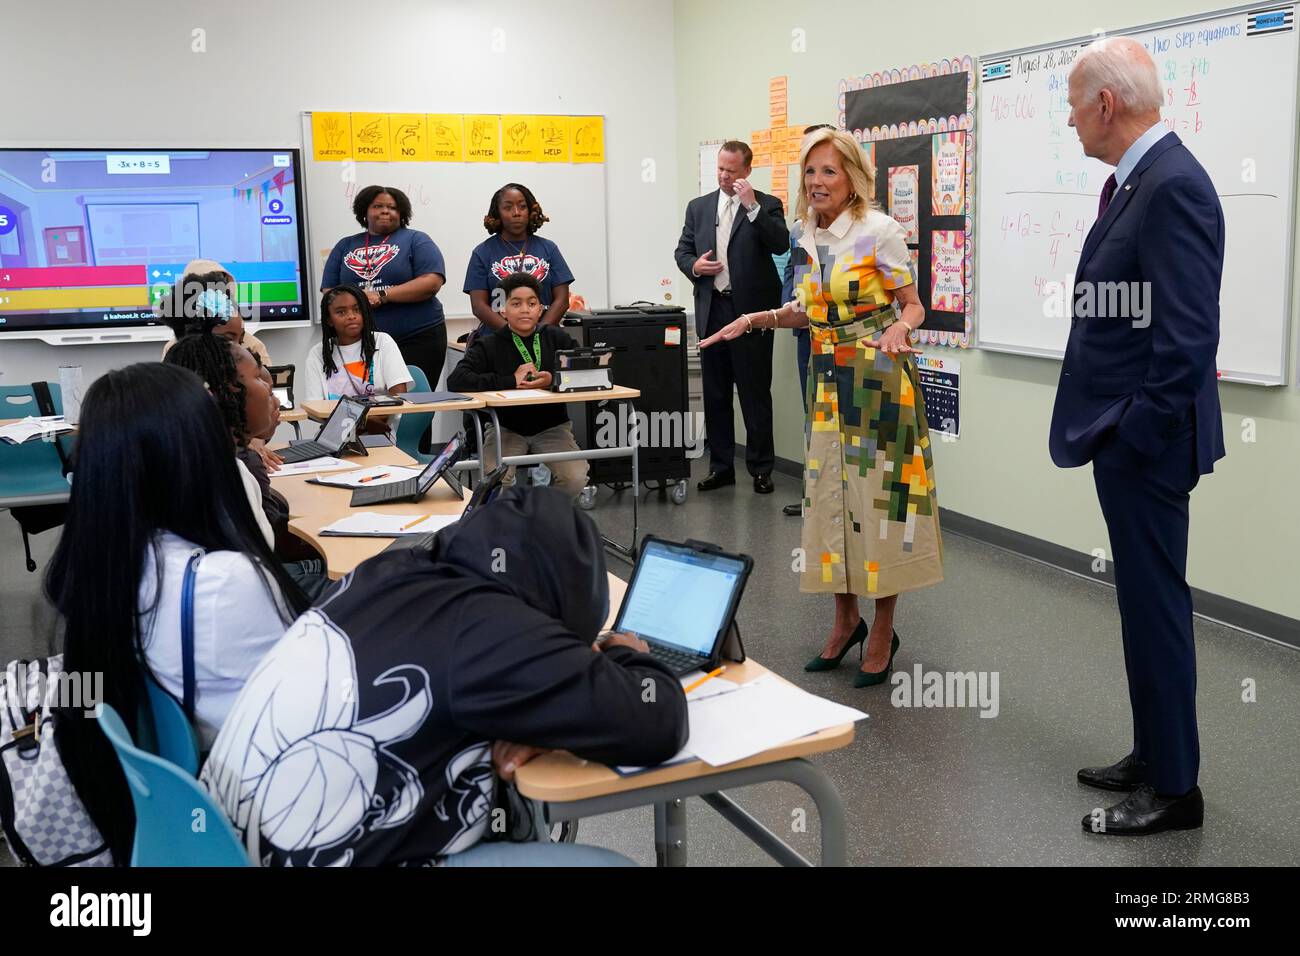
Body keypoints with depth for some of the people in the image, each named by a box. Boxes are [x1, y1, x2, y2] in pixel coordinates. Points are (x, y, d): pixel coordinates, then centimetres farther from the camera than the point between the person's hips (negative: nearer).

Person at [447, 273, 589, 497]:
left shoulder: (557, 338, 6)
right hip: (506, 427, -1)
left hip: (551, 426, 1)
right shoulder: (488, 346, -1)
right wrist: (511, 381, -19)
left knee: (575, 479, -22)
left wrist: (554, 381, -21)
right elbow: (456, 381, -15)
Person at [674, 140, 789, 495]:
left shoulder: (767, 205, 1)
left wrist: (752, 206, -20)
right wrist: (694, 266, -6)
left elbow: (781, 244, -15)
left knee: (756, 393, 0)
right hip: (712, 310, 4)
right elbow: (682, 250, 15)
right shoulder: (698, 207, 13)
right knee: (715, 393, 9)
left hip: (751, 312, -4)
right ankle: (721, 466, 18)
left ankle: (761, 468, 10)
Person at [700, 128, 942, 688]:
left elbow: (913, 306, -7)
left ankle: (883, 632, 12)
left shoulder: (879, 231, -10)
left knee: (877, 493, -3)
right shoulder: (804, 236, 8)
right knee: (830, 495, 8)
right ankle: (846, 621, 24)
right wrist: (754, 320, 5)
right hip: (827, 379, 6)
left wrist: (898, 328, -29)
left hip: (877, 379, -6)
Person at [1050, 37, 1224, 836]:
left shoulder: (1172, 183, -18)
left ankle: (1174, 789, 15)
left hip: (1145, 439, -10)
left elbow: (1188, 333, -23)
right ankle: (1155, 756, 32)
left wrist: (1138, 435, -19)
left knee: (1155, 605, 1)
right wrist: (1112, 430, 14)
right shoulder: (1138, 179, 12)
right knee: (1146, 599, 18)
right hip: (1126, 436, 10)